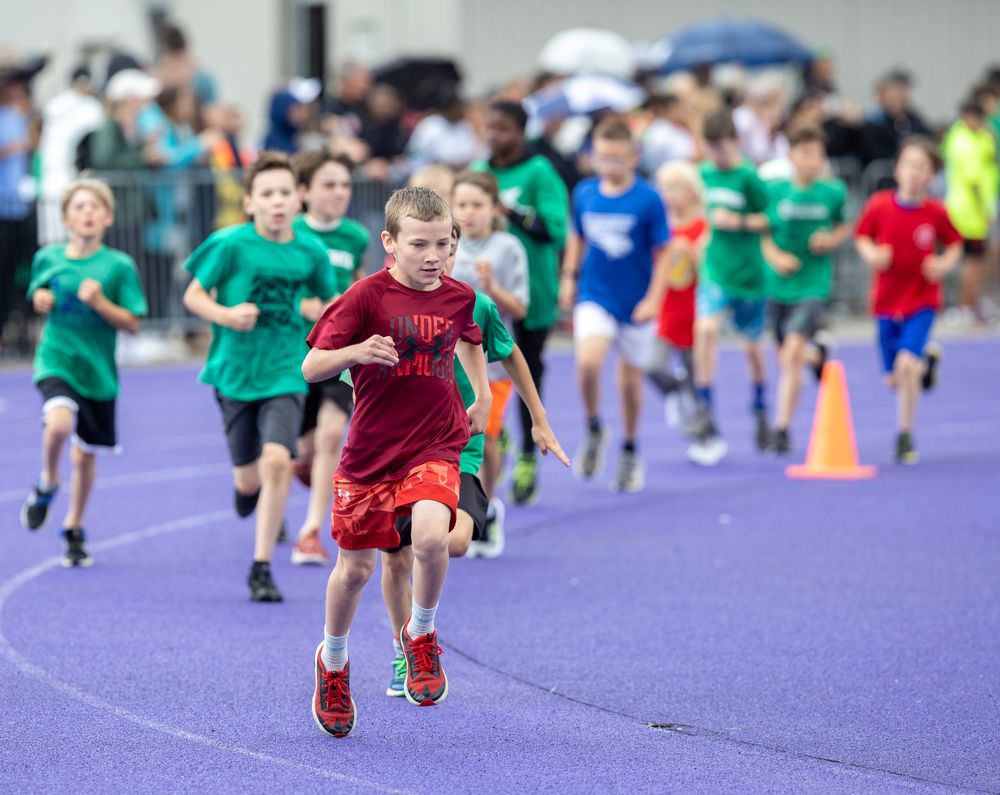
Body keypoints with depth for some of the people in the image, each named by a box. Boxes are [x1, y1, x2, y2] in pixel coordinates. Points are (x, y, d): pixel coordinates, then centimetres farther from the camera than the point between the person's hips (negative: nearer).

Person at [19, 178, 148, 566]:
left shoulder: (119, 266, -6)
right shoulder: (48, 259, 0)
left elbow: (131, 323, -5)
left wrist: (99, 302, -21)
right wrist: (40, 299, -4)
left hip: (97, 369, 1)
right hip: (56, 360, -1)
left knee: (86, 454, 11)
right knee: (59, 422, -30)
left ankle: (74, 528, 33)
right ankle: (47, 483, 0)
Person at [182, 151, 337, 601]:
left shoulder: (310, 251, -3)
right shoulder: (231, 244, -10)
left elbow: (328, 301, 16)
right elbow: (193, 296, -4)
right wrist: (226, 315, -22)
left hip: (285, 374, 0)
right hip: (235, 373, 0)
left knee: (275, 460, -21)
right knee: (247, 478, 10)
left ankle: (262, 569, -12)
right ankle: (250, 494, 51)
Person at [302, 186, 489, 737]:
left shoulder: (459, 297, 2)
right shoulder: (367, 296, -11)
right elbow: (311, 368, -16)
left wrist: (482, 399, 24)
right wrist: (356, 352, -33)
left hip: (434, 448, 1)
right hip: (370, 452, -1)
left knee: (430, 533, -27)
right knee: (355, 567, 7)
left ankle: (421, 635, 0)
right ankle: (333, 663, 36)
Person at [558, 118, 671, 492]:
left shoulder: (648, 199, -11)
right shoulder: (584, 193, -1)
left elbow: (662, 254, -6)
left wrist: (653, 299, -13)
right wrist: (569, 277, 9)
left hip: (635, 303, -1)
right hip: (594, 296, 1)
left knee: (631, 380, 9)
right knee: (588, 362, -23)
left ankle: (631, 453, 30)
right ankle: (594, 430, 2)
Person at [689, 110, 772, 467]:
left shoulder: (748, 177, -10)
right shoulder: (705, 173, 4)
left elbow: (770, 218, -7)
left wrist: (739, 222, -19)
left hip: (747, 272, -2)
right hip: (715, 270, 2)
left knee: (752, 345, 13)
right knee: (705, 329, -21)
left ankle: (760, 412, 39)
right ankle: (707, 420, -20)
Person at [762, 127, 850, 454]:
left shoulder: (834, 193, -4)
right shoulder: (775, 191, -5)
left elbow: (847, 227, 12)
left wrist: (832, 239, -8)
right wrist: (775, 256, -14)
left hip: (813, 283, -2)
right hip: (778, 283, 2)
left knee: (793, 352, -19)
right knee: (785, 359, 11)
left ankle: (782, 428, -11)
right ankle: (816, 354, 48)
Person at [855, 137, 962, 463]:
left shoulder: (936, 213, -11)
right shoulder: (880, 205, -10)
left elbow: (955, 244, 4)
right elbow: (862, 237, 3)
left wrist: (945, 264, -15)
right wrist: (872, 254, -17)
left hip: (922, 301, -2)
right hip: (887, 300, 2)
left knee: (906, 364, -21)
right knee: (894, 380, 10)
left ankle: (905, 437, -4)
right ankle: (928, 360, 47)